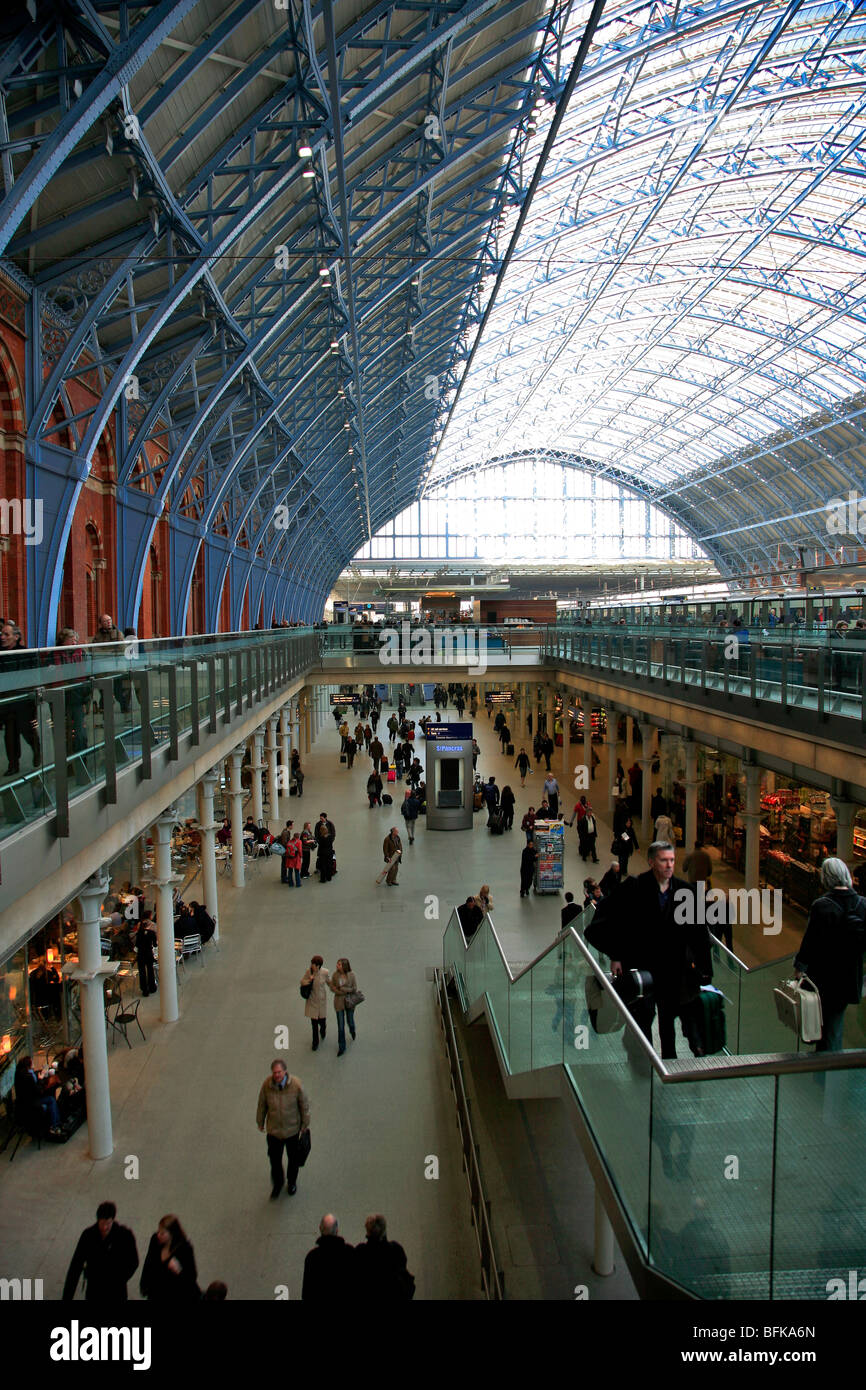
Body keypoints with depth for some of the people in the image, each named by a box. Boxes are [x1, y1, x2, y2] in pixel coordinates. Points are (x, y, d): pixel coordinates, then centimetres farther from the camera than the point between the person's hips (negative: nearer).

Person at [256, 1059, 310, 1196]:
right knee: (274, 1159, 12)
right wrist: (260, 1123, 8)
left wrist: (305, 1125, 0)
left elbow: (304, 1105, -10)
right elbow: (261, 1105, -5)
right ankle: (277, 1185, 42)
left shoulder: (296, 1084, -26)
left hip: (293, 1129, 0)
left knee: (293, 1158, 21)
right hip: (274, 1130, 0)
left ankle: (292, 1182, 50)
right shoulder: (266, 1084, -22)